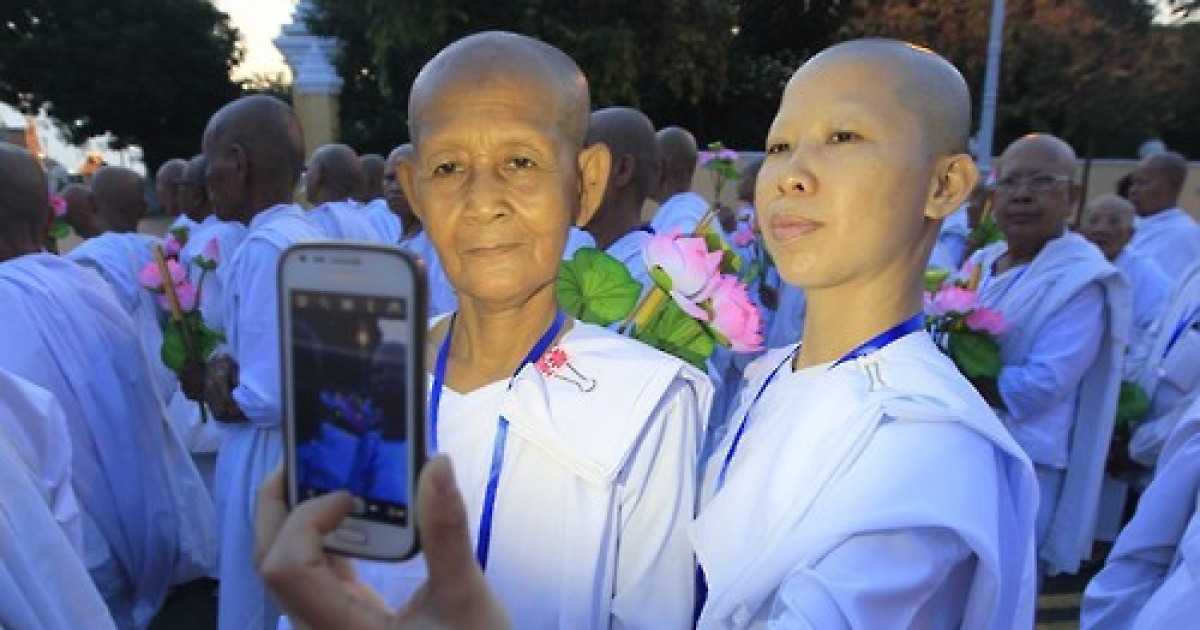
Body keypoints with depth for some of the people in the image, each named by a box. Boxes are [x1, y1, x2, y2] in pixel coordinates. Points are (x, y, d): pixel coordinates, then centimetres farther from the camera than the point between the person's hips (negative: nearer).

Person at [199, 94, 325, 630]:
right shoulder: (308, 236, 5)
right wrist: (229, 363, -3)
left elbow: (269, 397, -27)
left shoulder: (264, 248, -22)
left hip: (271, 457, -8)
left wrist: (224, 397, -8)